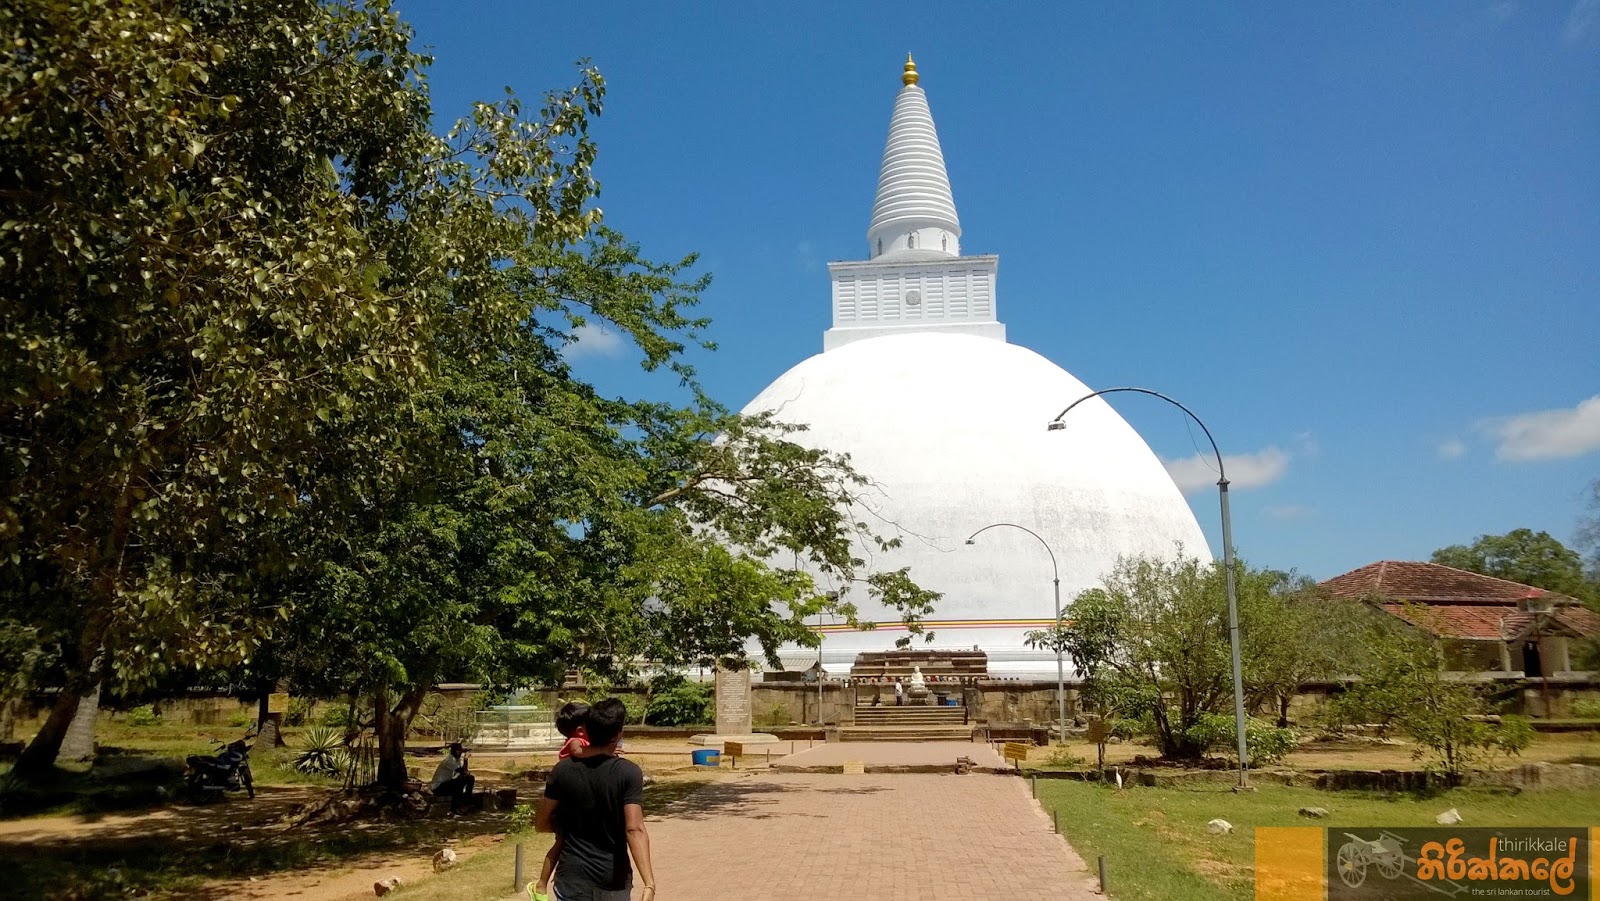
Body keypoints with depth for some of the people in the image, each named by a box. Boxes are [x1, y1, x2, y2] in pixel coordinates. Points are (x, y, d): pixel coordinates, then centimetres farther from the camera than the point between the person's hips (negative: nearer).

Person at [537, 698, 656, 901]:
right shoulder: (629, 773, -13)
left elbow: (541, 823, 3)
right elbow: (634, 829, -22)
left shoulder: (563, 771, -6)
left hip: (573, 880, 1)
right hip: (614, 881, -1)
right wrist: (649, 884, -26)